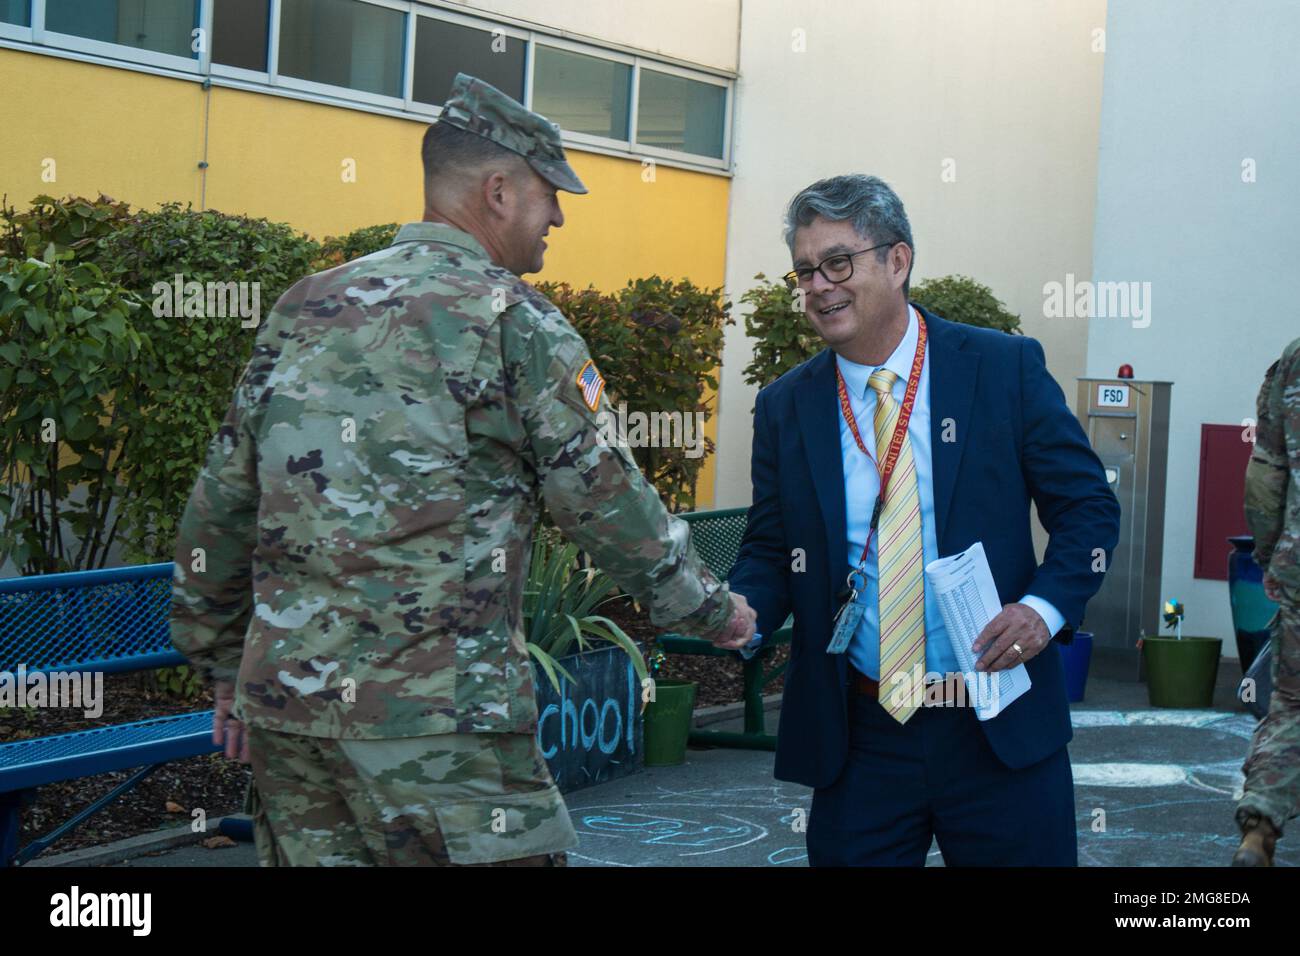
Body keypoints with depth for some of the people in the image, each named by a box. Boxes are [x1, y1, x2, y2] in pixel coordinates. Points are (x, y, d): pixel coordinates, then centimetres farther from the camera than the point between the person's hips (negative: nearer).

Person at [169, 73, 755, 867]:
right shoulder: (512, 321, -5)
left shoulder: (304, 310, 13)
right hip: (432, 713, -7)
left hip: (284, 697, 7)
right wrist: (710, 609, 12)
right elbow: (606, 498, -3)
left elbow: (221, 504, 15)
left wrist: (227, 663, 24)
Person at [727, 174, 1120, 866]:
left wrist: (1045, 606, -15)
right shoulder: (785, 407, 5)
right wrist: (737, 613, -13)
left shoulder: (1005, 368, -1)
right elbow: (770, 551, 9)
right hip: (859, 740, 2)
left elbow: (1088, 506, 2)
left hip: (1000, 731, -1)